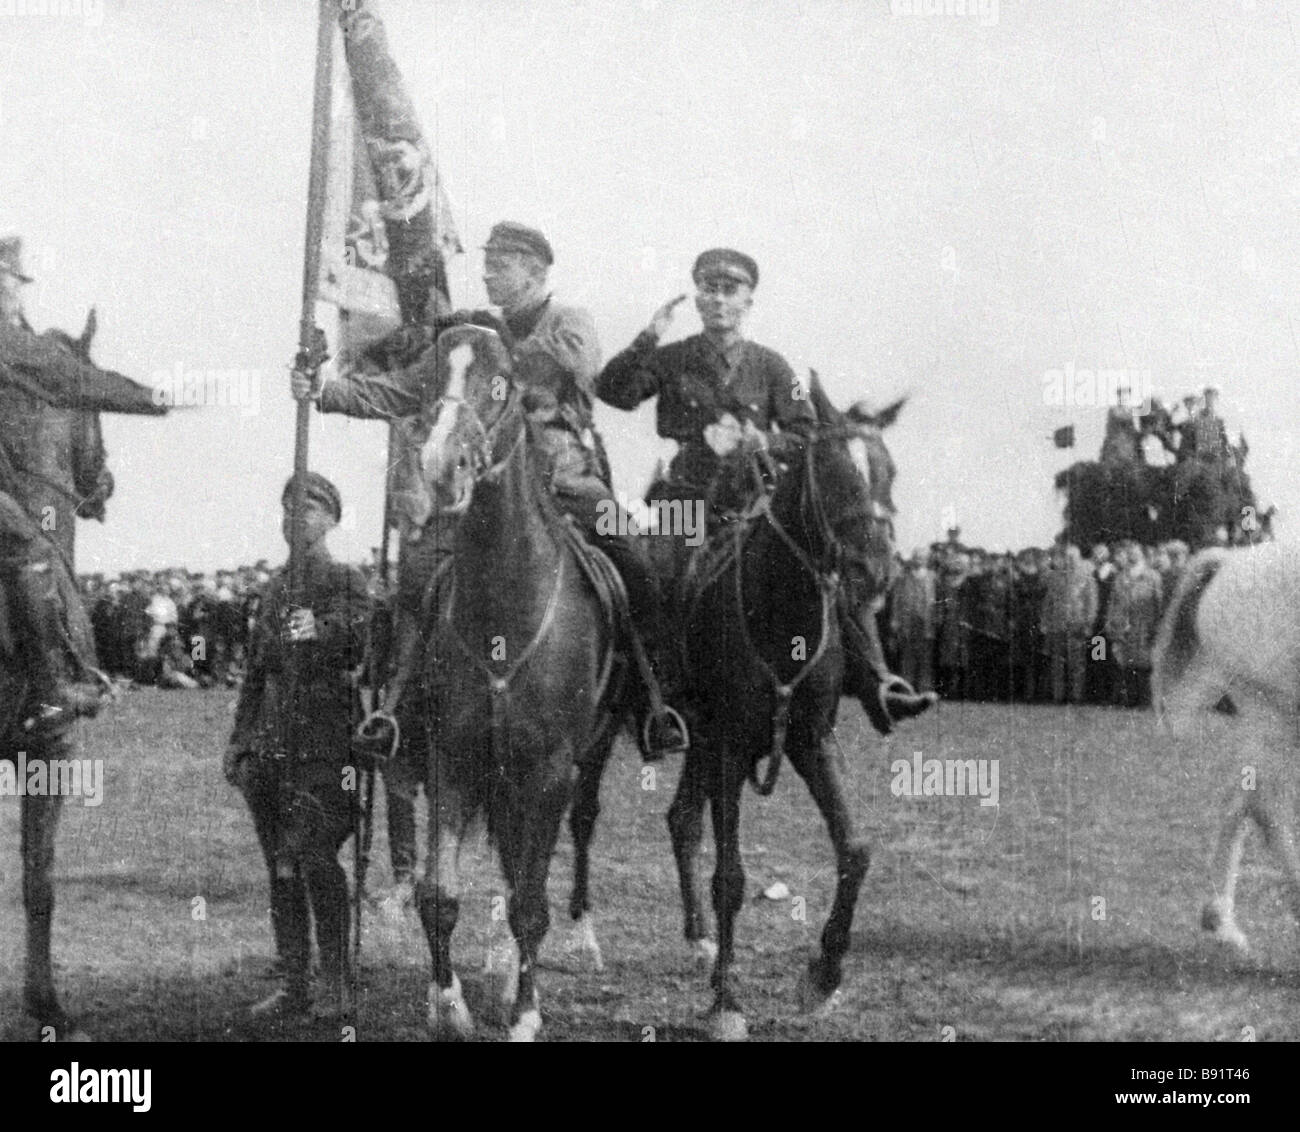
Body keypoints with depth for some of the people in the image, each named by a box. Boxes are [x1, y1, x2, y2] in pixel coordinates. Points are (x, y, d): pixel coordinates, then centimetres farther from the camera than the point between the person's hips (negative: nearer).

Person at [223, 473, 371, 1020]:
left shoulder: (347, 581, 0)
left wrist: (323, 631, -40)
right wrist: (239, 739, 19)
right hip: (270, 745, 6)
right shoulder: (276, 589, 17)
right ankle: (293, 985, 14)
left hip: (325, 743, -6)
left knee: (315, 857, -13)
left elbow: (361, 641, -19)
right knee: (280, 866, 7)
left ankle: (340, 985, -5)